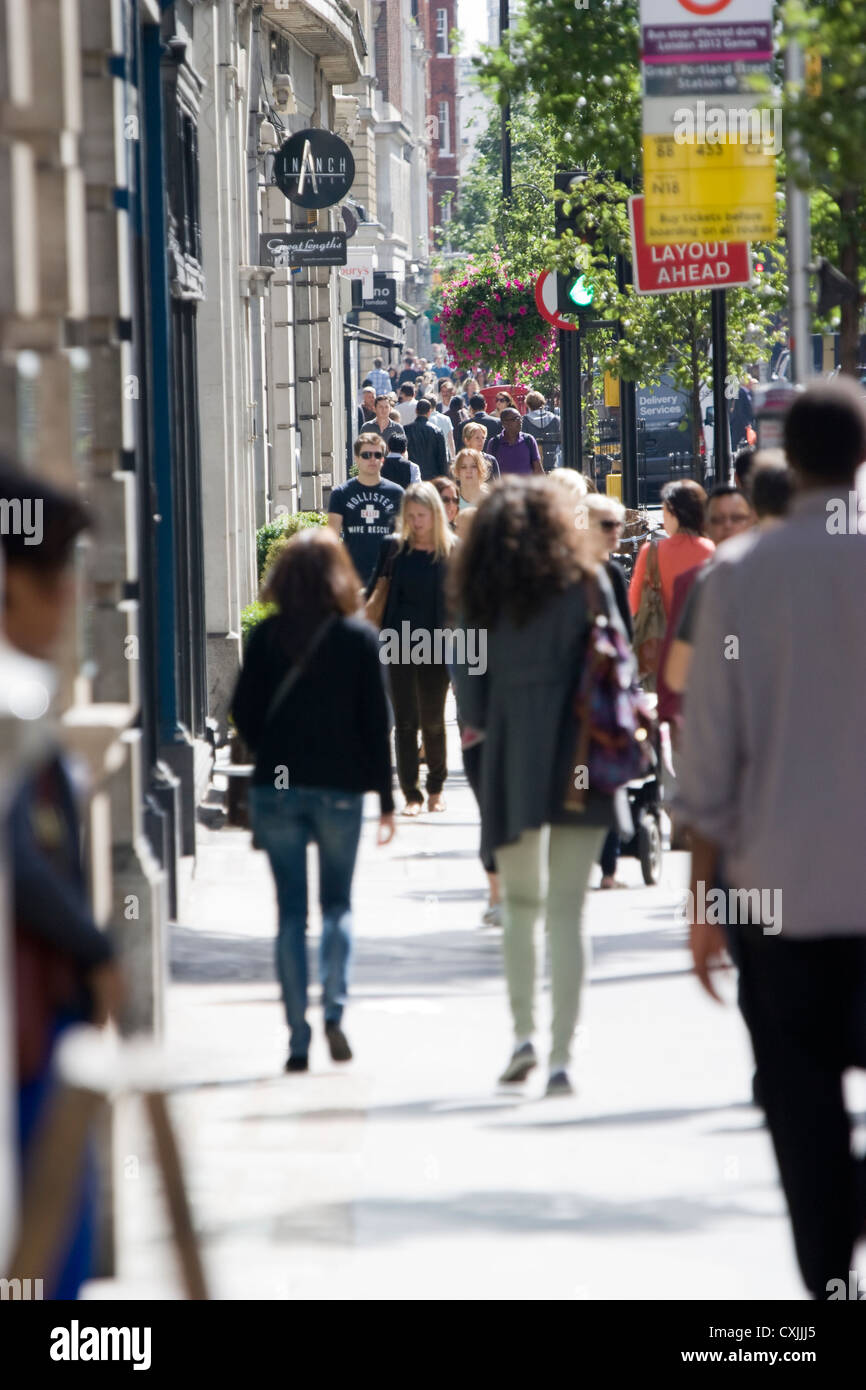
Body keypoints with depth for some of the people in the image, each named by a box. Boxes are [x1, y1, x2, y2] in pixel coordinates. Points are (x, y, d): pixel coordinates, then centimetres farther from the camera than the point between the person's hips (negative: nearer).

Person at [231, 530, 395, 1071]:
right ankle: (334, 1010, -8)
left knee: (291, 911, 6)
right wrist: (386, 797, 3)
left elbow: (244, 712, 0)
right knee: (338, 903, 13)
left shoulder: (267, 636, -2)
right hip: (340, 787, -1)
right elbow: (376, 721, -3)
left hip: (276, 788, 1)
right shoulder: (360, 637, -5)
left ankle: (298, 1038, 3)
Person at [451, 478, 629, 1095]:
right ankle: (562, 1055, -3)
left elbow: (468, 687, 5)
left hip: (510, 767, 1)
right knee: (568, 911, 1)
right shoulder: (583, 584, -2)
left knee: (521, 904, 16)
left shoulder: (480, 598, 3)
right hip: (578, 765, -1)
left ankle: (524, 1034, 5)